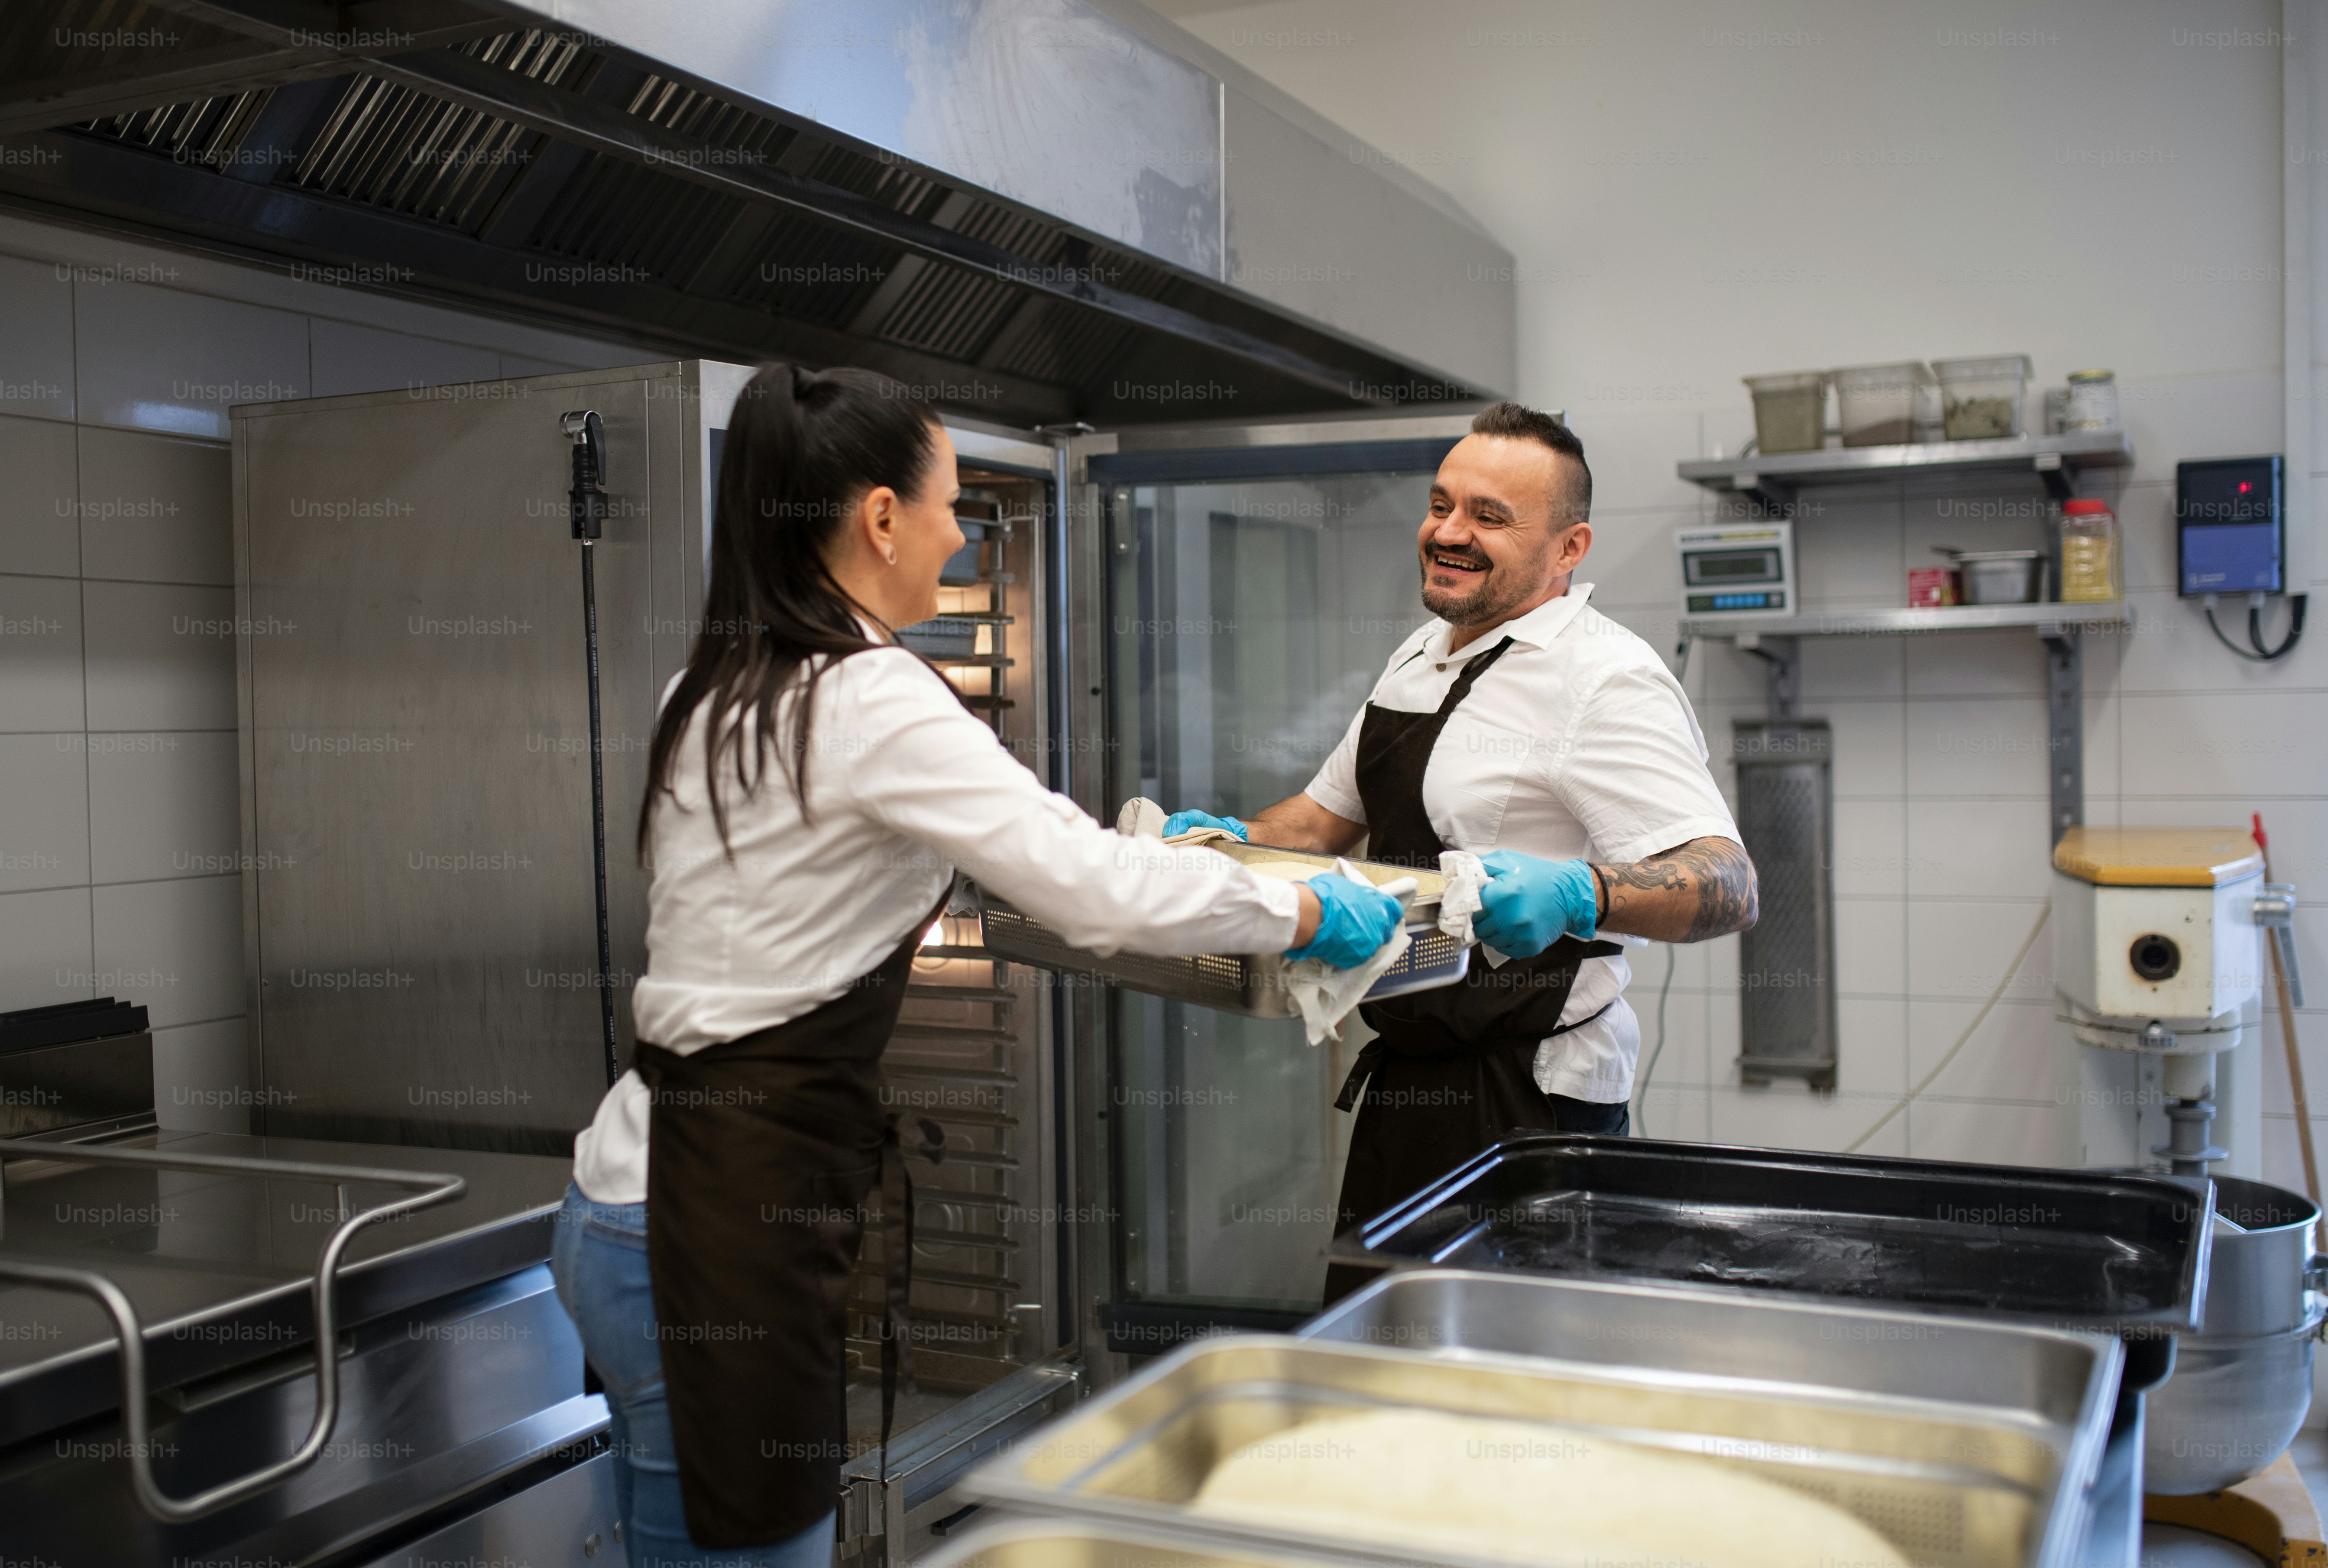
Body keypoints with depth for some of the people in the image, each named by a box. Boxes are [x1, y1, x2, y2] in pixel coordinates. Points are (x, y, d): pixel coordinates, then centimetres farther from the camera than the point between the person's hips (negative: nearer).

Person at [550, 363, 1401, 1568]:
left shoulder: (721, 689, 10)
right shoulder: (867, 699, -19)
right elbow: (1100, 899, -20)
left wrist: (1133, 837, 29)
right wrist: (1308, 912, -5)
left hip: (651, 1192, 10)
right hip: (723, 1220, -10)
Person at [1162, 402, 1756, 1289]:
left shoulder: (1605, 682, -16)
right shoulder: (1423, 656, 12)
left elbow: (1727, 883, -25)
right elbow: (1330, 815, 22)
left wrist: (1579, 894, -43)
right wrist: (1232, 843, 3)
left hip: (1527, 1103, -8)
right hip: (1408, 1081, 8)